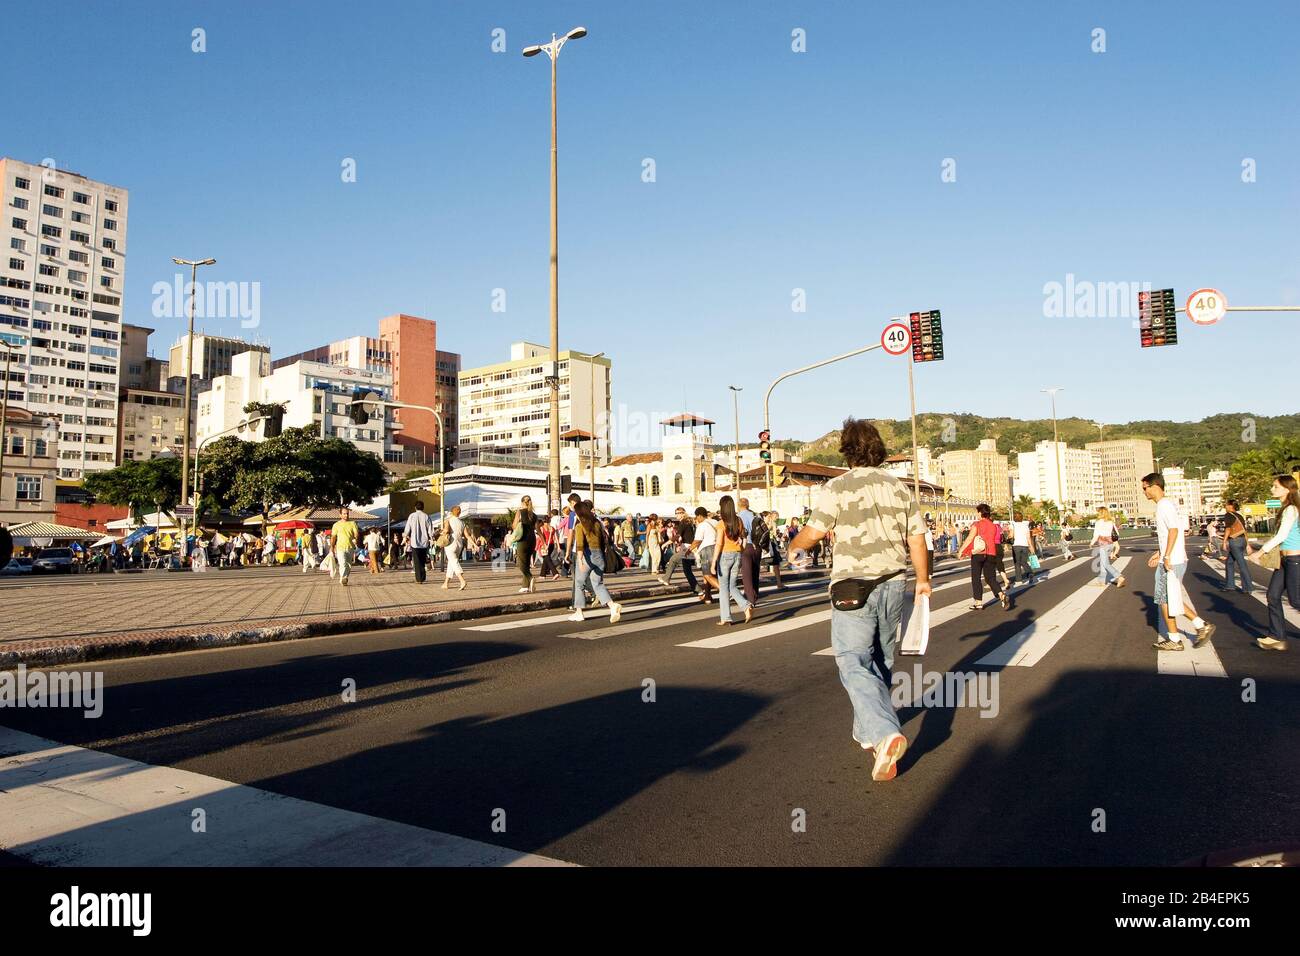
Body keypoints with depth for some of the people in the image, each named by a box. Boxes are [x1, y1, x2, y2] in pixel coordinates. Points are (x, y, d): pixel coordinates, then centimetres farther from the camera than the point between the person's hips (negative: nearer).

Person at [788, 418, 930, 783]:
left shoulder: (838, 487, -8)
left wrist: (794, 547, 10)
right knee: (881, 662, 17)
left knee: (854, 664, -5)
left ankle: (886, 733, -23)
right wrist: (923, 579, 19)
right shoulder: (898, 487, 7)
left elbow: (812, 533, -11)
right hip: (893, 584, 6)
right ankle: (867, 732, 30)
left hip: (853, 586, -5)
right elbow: (917, 538, 7)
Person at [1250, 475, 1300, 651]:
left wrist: (1262, 551, -15)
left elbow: (1282, 536, -19)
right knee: (1273, 596, 6)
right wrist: (1263, 548, 12)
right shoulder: (1285, 509, 13)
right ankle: (1277, 638, 8)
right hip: (1285, 559, 9)